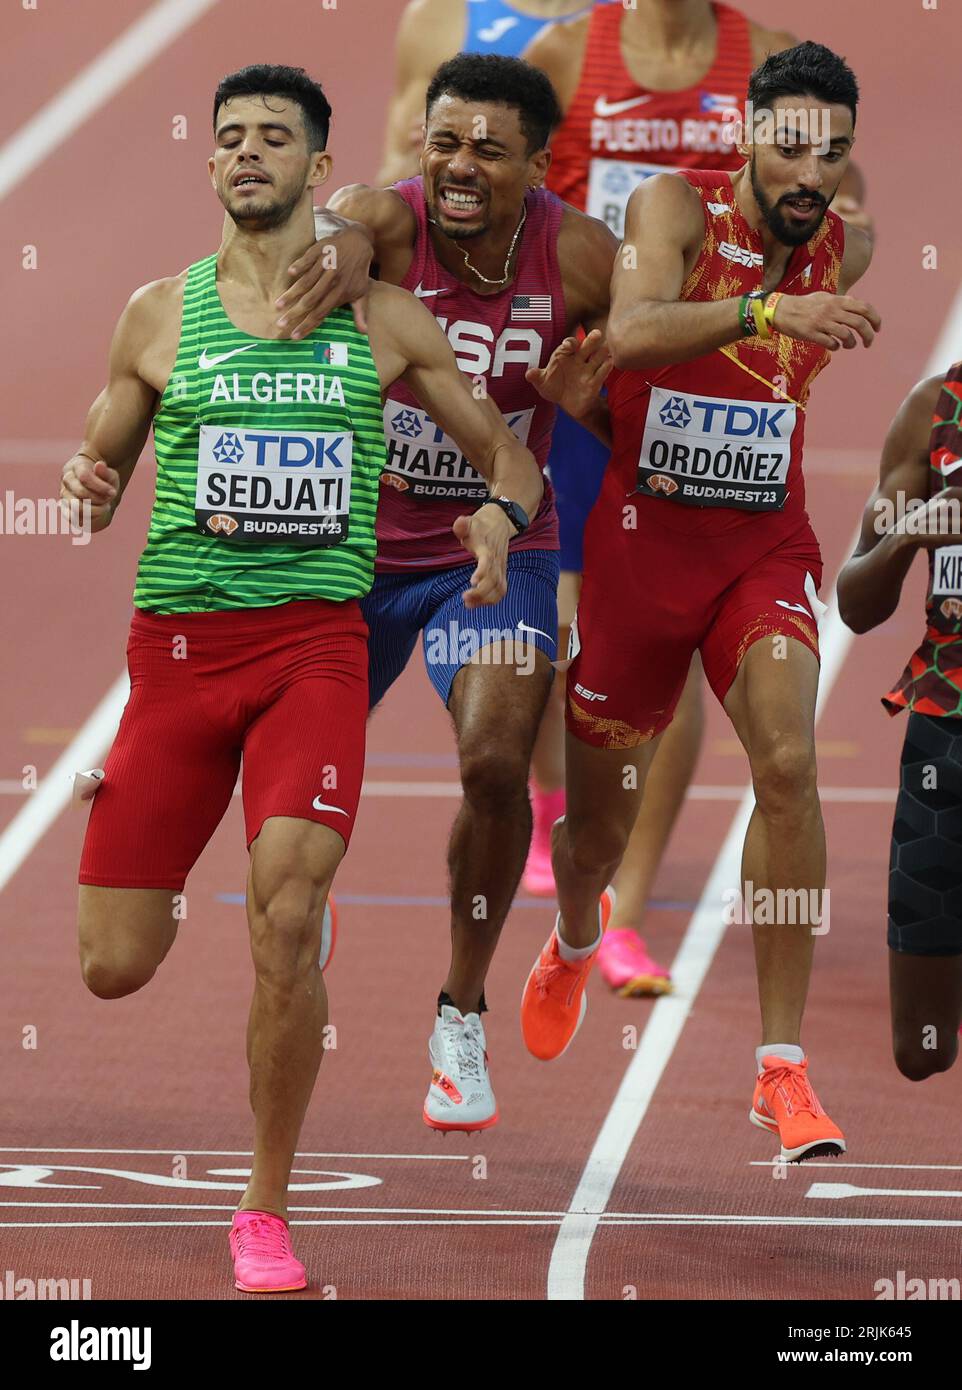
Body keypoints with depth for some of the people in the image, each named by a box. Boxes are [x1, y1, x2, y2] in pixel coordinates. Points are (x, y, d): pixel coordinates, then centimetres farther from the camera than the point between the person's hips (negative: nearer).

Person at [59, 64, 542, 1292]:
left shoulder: (382, 318, 7)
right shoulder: (160, 314, 8)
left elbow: (509, 457, 15)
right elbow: (100, 476, 16)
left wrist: (497, 516, -8)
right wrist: (87, 485, -8)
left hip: (316, 641, -1)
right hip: (177, 637, 1)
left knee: (288, 921, -20)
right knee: (116, 967, -1)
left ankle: (266, 1214, -5)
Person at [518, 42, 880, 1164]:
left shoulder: (846, 250, -2)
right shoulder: (675, 208, -15)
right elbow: (633, 332, -36)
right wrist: (766, 311, -47)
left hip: (764, 542, 2)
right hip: (639, 532, -2)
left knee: (788, 762, -23)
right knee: (599, 813, 12)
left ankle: (781, 1067, -18)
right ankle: (574, 943, 51)